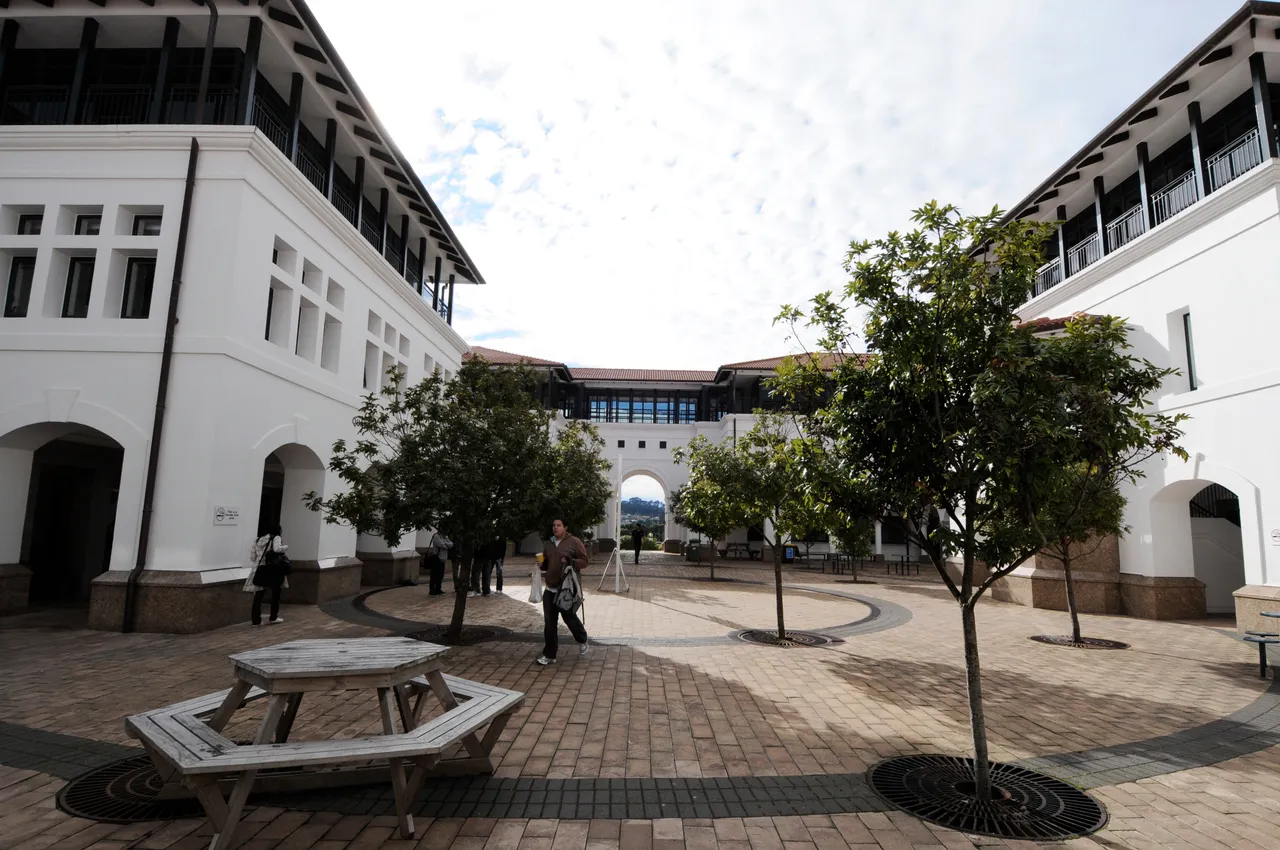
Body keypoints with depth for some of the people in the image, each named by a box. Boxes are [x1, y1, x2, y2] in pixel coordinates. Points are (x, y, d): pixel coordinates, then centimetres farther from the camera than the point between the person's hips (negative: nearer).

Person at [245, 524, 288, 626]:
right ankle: (273, 618, 17)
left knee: (258, 596, 8)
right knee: (275, 594, 12)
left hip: (260, 570, 4)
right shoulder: (276, 538, -2)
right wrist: (285, 547, -5)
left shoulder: (258, 540, 15)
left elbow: (252, 558, 13)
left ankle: (255, 620, 7)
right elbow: (277, 549, -24)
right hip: (273, 570, -4)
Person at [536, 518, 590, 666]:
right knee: (549, 622, 3)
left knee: (569, 617, 5)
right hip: (550, 589, 5)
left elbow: (584, 560, -9)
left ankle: (583, 641, 35)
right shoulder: (549, 544, 11)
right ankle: (549, 655, 12)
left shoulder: (574, 542, -7)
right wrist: (541, 565, 1)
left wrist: (570, 562, -24)